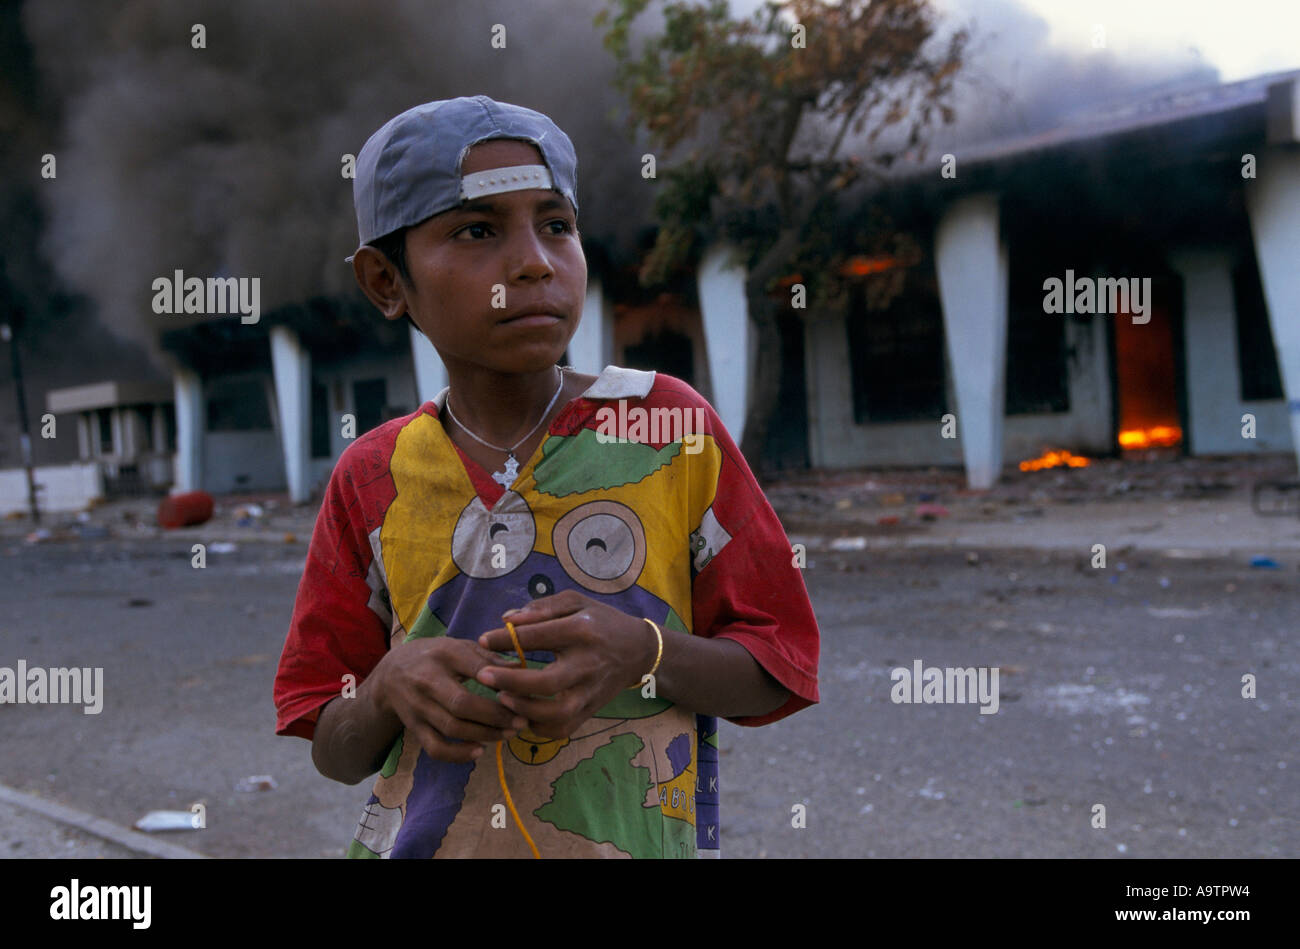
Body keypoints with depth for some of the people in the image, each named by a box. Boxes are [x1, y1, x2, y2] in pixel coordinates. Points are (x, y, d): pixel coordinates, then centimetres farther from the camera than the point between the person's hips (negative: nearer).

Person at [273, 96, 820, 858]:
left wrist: (642, 652, -22)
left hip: (632, 839, -1)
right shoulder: (374, 480, -4)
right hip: (419, 838, 2)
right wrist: (389, 688, -18)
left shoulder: (671, 428, -9)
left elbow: (778, 672, -6)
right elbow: (335, 754, 2)